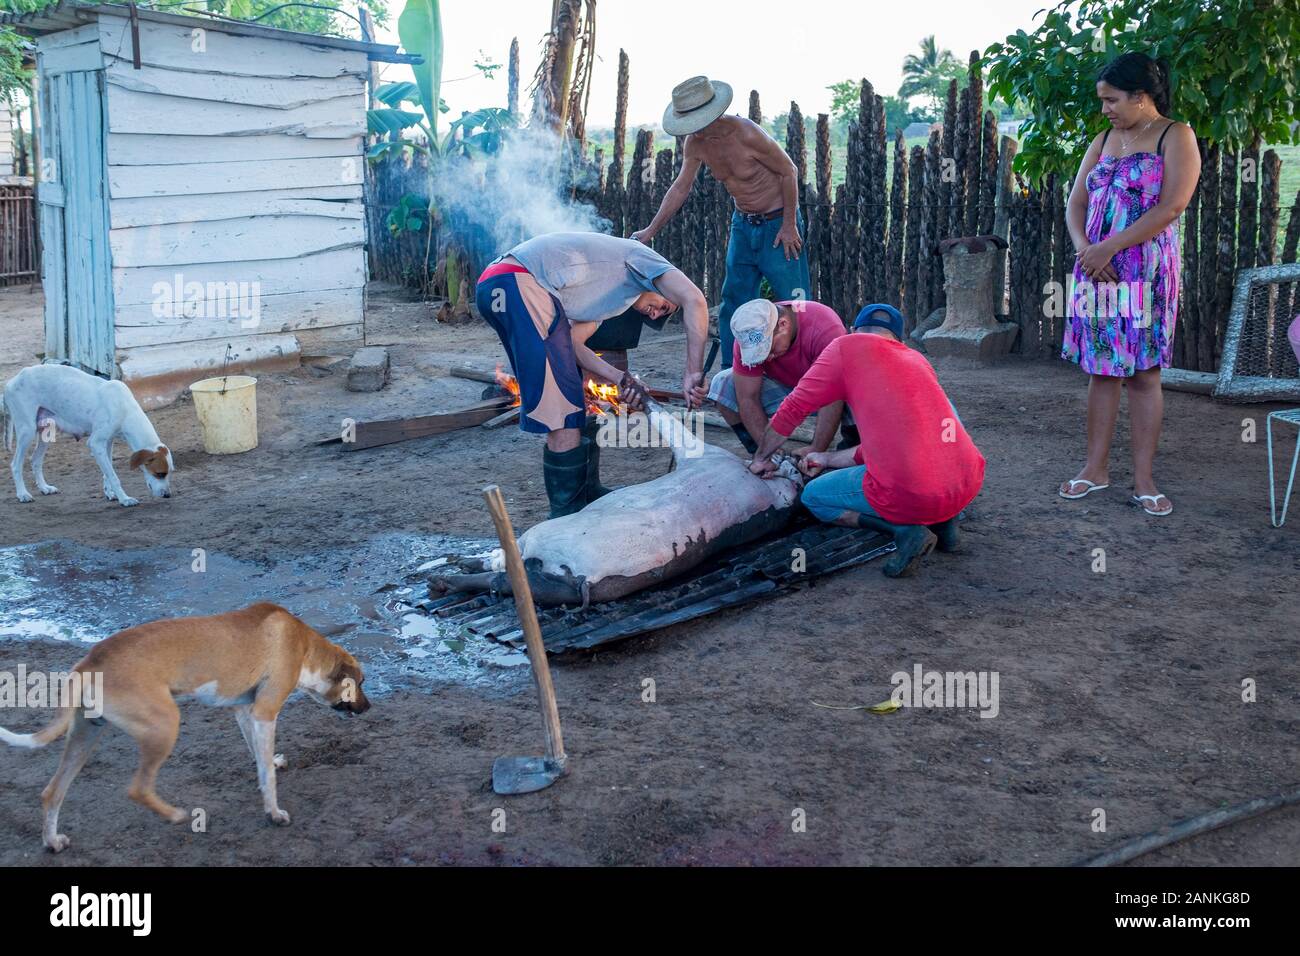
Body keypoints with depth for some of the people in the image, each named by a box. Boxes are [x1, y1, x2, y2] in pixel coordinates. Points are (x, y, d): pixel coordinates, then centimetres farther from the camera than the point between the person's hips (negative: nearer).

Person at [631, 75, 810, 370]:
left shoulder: (745, 133, -25)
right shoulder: (694, 143, -5)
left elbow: (789, 171, -15)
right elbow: (680, 187, 7)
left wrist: (789, 225, -15)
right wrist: (651, 230, 4)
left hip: (778, 223, -7)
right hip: (742, 224, 7)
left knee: (793, 302, -9)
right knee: (733, 301, 7)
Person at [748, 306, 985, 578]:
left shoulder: (847, 346, 6)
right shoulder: (917, 360, 23)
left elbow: (792, 410, 10)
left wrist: (761, 459, 26)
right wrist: (826, 459, 38)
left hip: (911, 495, -5)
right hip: (970, 484, 5)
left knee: (813, 496, 23)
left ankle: (902, 529, 0)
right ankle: (943, 519, 19)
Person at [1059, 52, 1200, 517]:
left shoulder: (1175, 136, -2)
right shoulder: (1103, 141, 15)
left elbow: (1171, 206, -14)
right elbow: (1076, 203, 11)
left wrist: (1109, 247, -16)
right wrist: (1084, 248, -8)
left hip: (1146, 272, -5)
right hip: (1095, 270, 5)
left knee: (1143, 373, -2)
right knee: (1101, 370, 8)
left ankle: (1143, 480, 3)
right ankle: (1096, 469, 15)